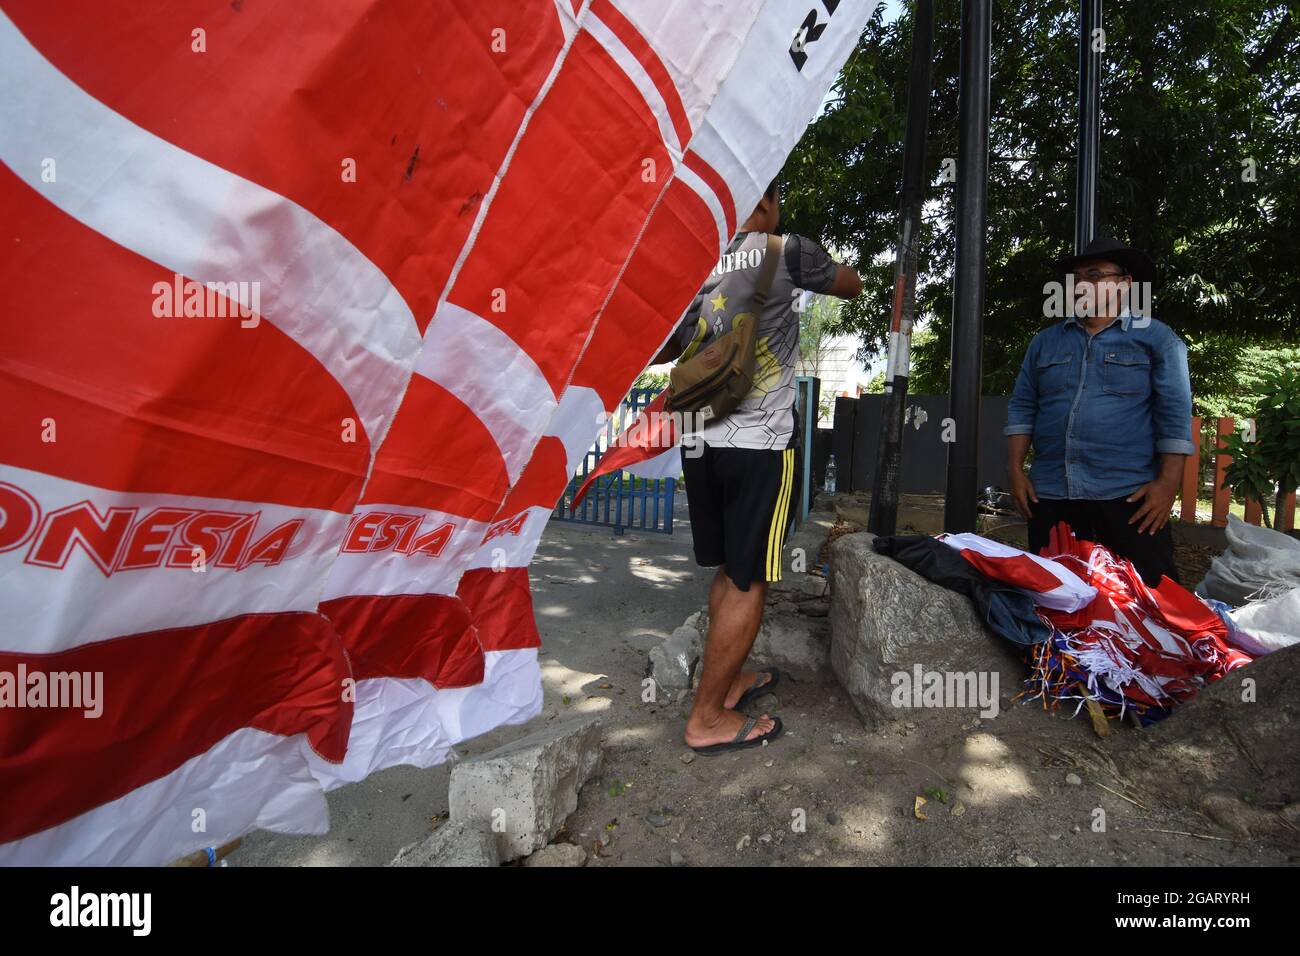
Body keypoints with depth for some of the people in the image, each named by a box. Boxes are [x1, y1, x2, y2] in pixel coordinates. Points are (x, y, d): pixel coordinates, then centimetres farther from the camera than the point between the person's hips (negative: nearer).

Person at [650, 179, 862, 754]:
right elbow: (853, 288, 15)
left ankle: (727, 681, 32)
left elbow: (659, 352, 16)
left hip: (701, 441, 6)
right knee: (748, 582, 2)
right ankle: (708, 719, 10)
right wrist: (826, 267, 33)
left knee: (728, 571, 19)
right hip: (758, 445, -6)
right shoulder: (786, 252, -2)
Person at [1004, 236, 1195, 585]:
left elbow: (1175, 414, -2)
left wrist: (1168, 483, -10)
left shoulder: (1156, 338, 5)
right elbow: (1022, 407, 11)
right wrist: (1015, 470, 2)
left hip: (1130, 494, -3)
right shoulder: (1045, 341, 14)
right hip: (1050, 493, 4)